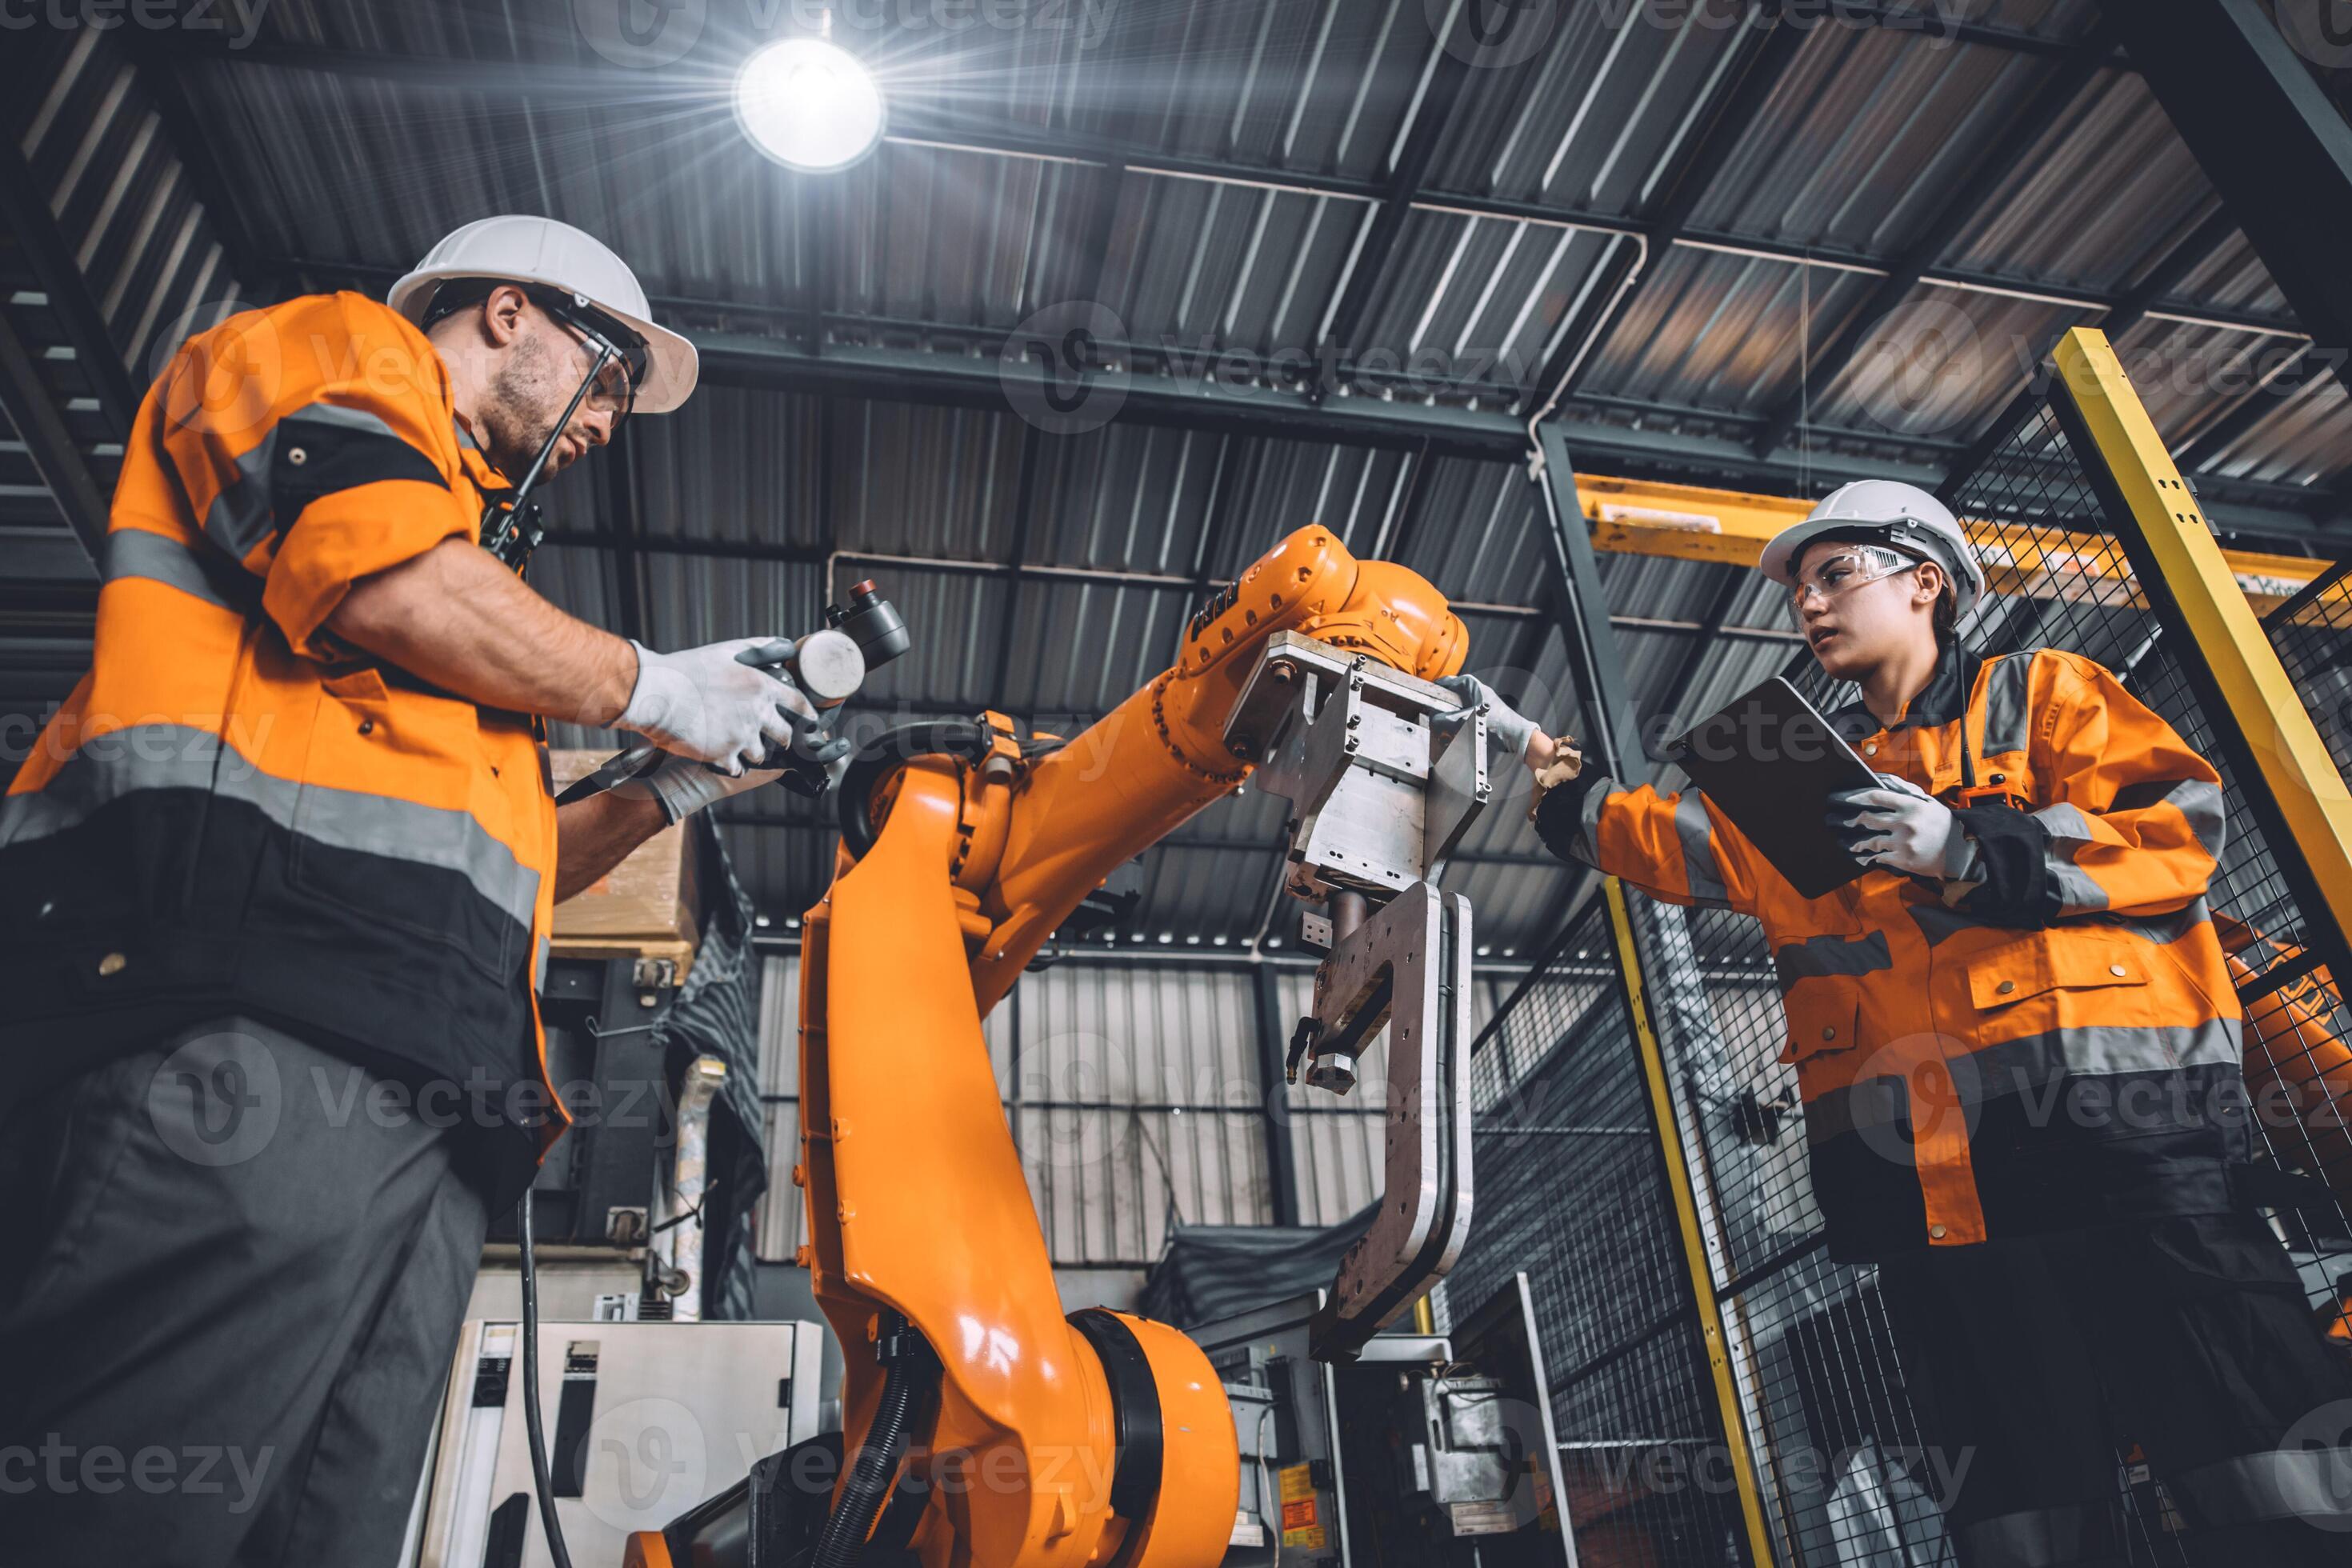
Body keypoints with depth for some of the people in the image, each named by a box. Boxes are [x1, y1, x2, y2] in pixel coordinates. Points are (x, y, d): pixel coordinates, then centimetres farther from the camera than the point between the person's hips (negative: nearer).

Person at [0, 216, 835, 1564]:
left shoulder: (468, 532, 39)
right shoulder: (337, 348, 17)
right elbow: (382, 578, -8)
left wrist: (669, 795, 26)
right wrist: (649, 685, 5)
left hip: (425, 1109, 9)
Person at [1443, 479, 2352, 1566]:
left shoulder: (2041, 694, 10)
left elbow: (2181, 823, -2)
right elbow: (1653, 835, 24)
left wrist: (1974, 852, -12)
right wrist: (1537, 758, 20)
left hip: (2128, 1137, -4)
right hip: (1932, 1184, 4)